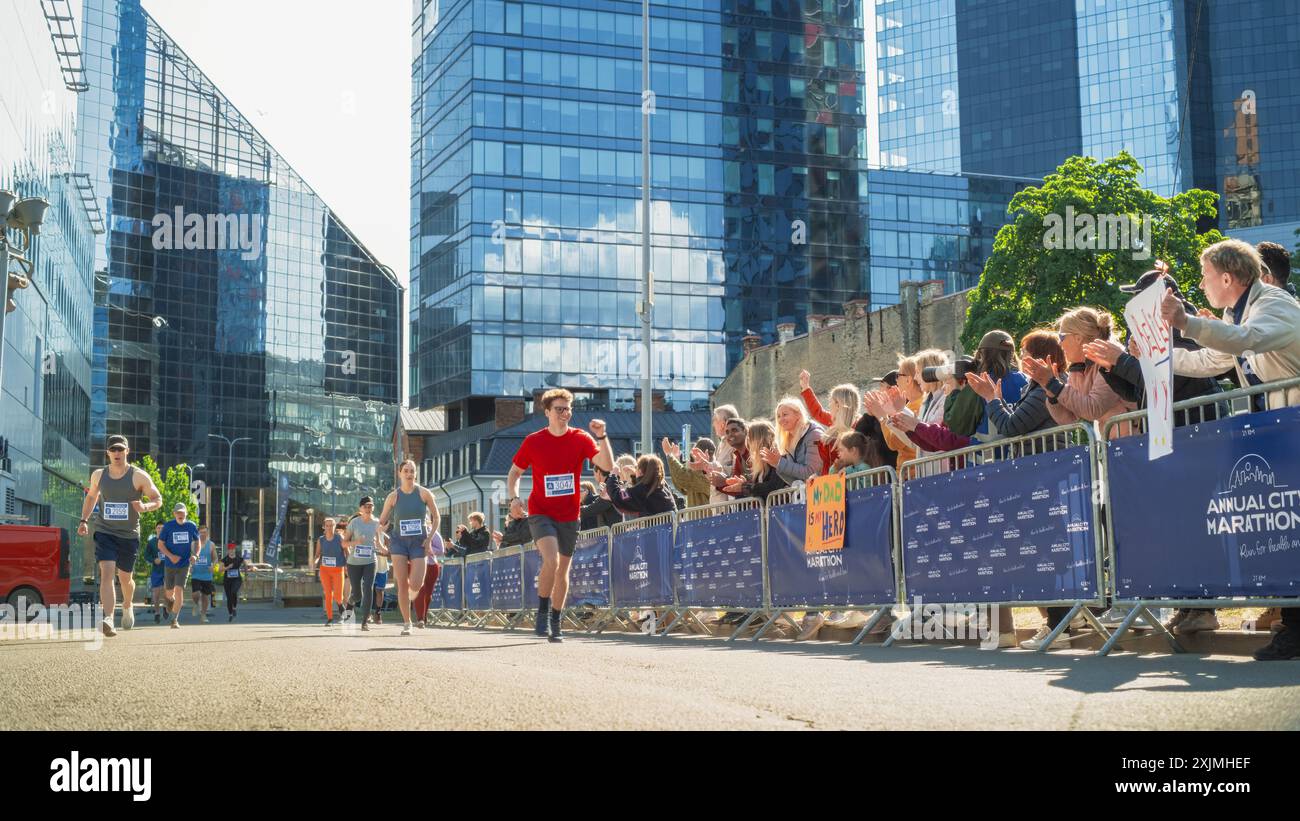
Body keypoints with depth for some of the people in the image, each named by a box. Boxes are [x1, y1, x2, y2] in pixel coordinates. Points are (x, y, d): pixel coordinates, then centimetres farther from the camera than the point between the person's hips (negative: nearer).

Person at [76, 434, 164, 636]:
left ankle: (127, 606, 45)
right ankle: (108, 620, -28)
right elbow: (91, 496, 21)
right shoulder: (98, 475, 2)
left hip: (129, 535, 0)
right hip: (104, 532, 0)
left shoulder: (139, 476, -7)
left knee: (125, 577, 13)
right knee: (106, 572, -19)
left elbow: (158, 500, -1)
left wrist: (145, 507, -22)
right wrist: (84, 520, 11)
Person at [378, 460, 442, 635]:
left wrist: (429, 538, -3)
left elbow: (436, 517, 6)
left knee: (415, 585, -10)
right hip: (399, 541, 1)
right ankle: (406, 623, 4)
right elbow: (382, 521, 9)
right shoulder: (393, 496, 1)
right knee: (402, 584, -5)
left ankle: (411, 595, 28)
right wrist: (382, 527, -13)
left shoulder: (424, 493, -1)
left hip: (419, 542, -1)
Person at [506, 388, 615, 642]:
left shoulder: (581, 439, -2)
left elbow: (608, 466, -13)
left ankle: (555, 624, 24)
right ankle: (542, 612, -5)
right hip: (540, 513, -2)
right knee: (551, 559, -24)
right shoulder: (533, 441, -3)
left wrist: (602, 437, -25)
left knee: (563, 571, 9)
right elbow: (515, 472, 9)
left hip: (569, 516, 2)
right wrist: (514, 497, -8)